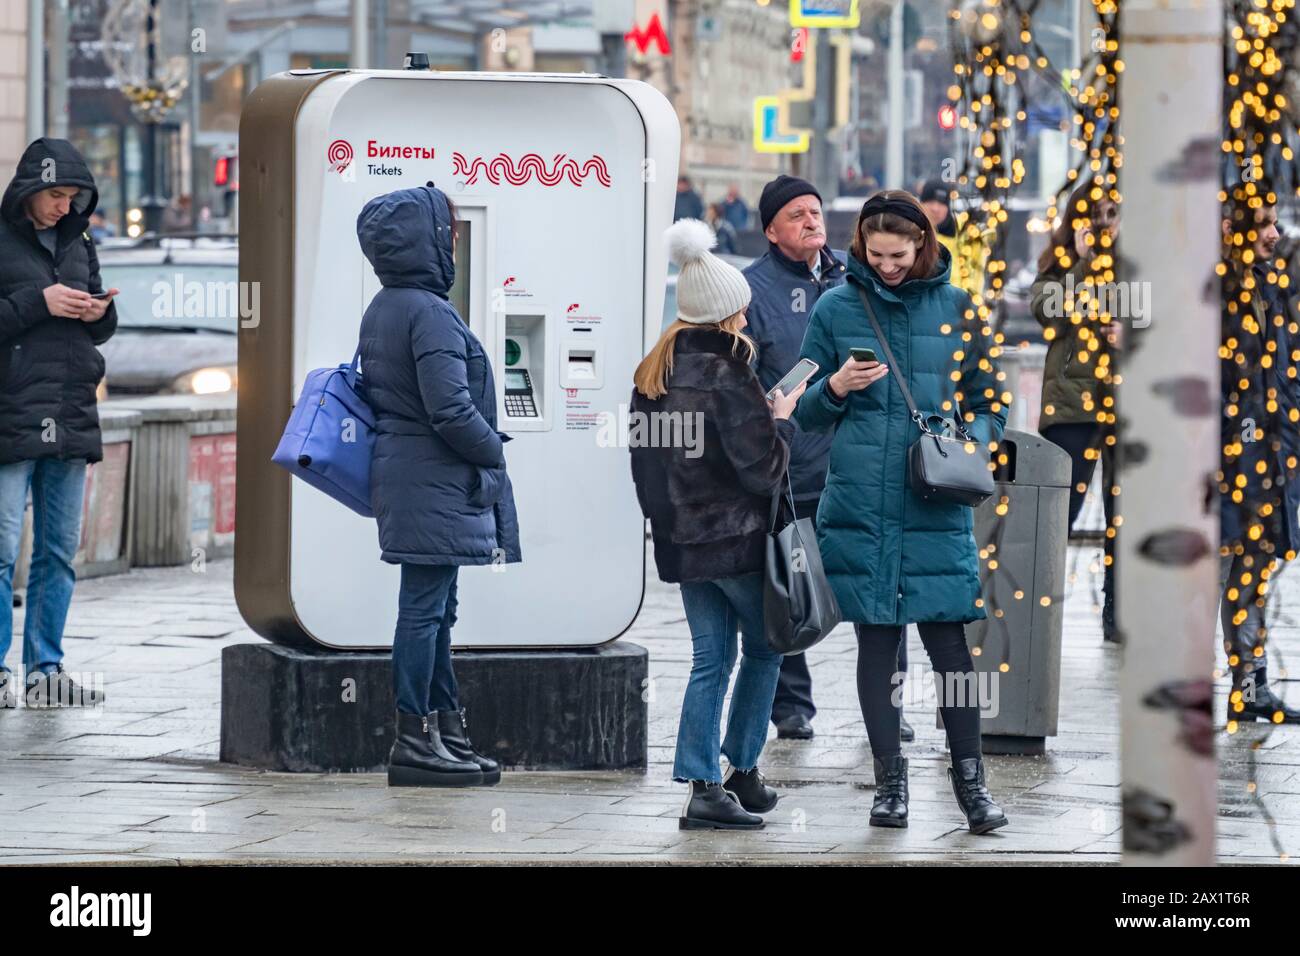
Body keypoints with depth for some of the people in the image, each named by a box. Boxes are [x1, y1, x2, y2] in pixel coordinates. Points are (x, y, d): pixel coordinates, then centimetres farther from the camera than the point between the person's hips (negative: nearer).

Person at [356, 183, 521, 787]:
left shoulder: (381, 311, 13)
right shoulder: (429, 313, -18)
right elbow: (451, 410, -22)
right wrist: (494, 452, -5)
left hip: (403, 476, 10)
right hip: (436, 485, -10)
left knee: (435, 609, 14)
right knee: (425, 607, -6)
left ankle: (447, 730, 19)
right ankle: (414, 742, -4)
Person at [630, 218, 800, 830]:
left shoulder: (653, 376, 5)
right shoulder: (728, 378, -18)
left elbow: (643, 460, 12)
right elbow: (764, 471, -17)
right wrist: (782, 420, -2)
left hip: (681, 542, 6)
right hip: (737, 539, -6)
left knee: (711, 660, 11)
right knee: (763, 649, 12)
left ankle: (700, 786, 4)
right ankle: (742, 773, 14)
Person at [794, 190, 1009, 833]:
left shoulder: (956, 308, 6)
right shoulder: (836, 308, 7)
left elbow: (987, 405, 13)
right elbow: (805, 412, 11)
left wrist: (973, 442, -7)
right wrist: (835, 388, -10)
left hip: (936, 508, -1)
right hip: (860, 505, 1)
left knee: (948, 641, -4)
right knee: (876, 642, 5)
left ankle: (969, 777, 7)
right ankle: (890, 780, 14)